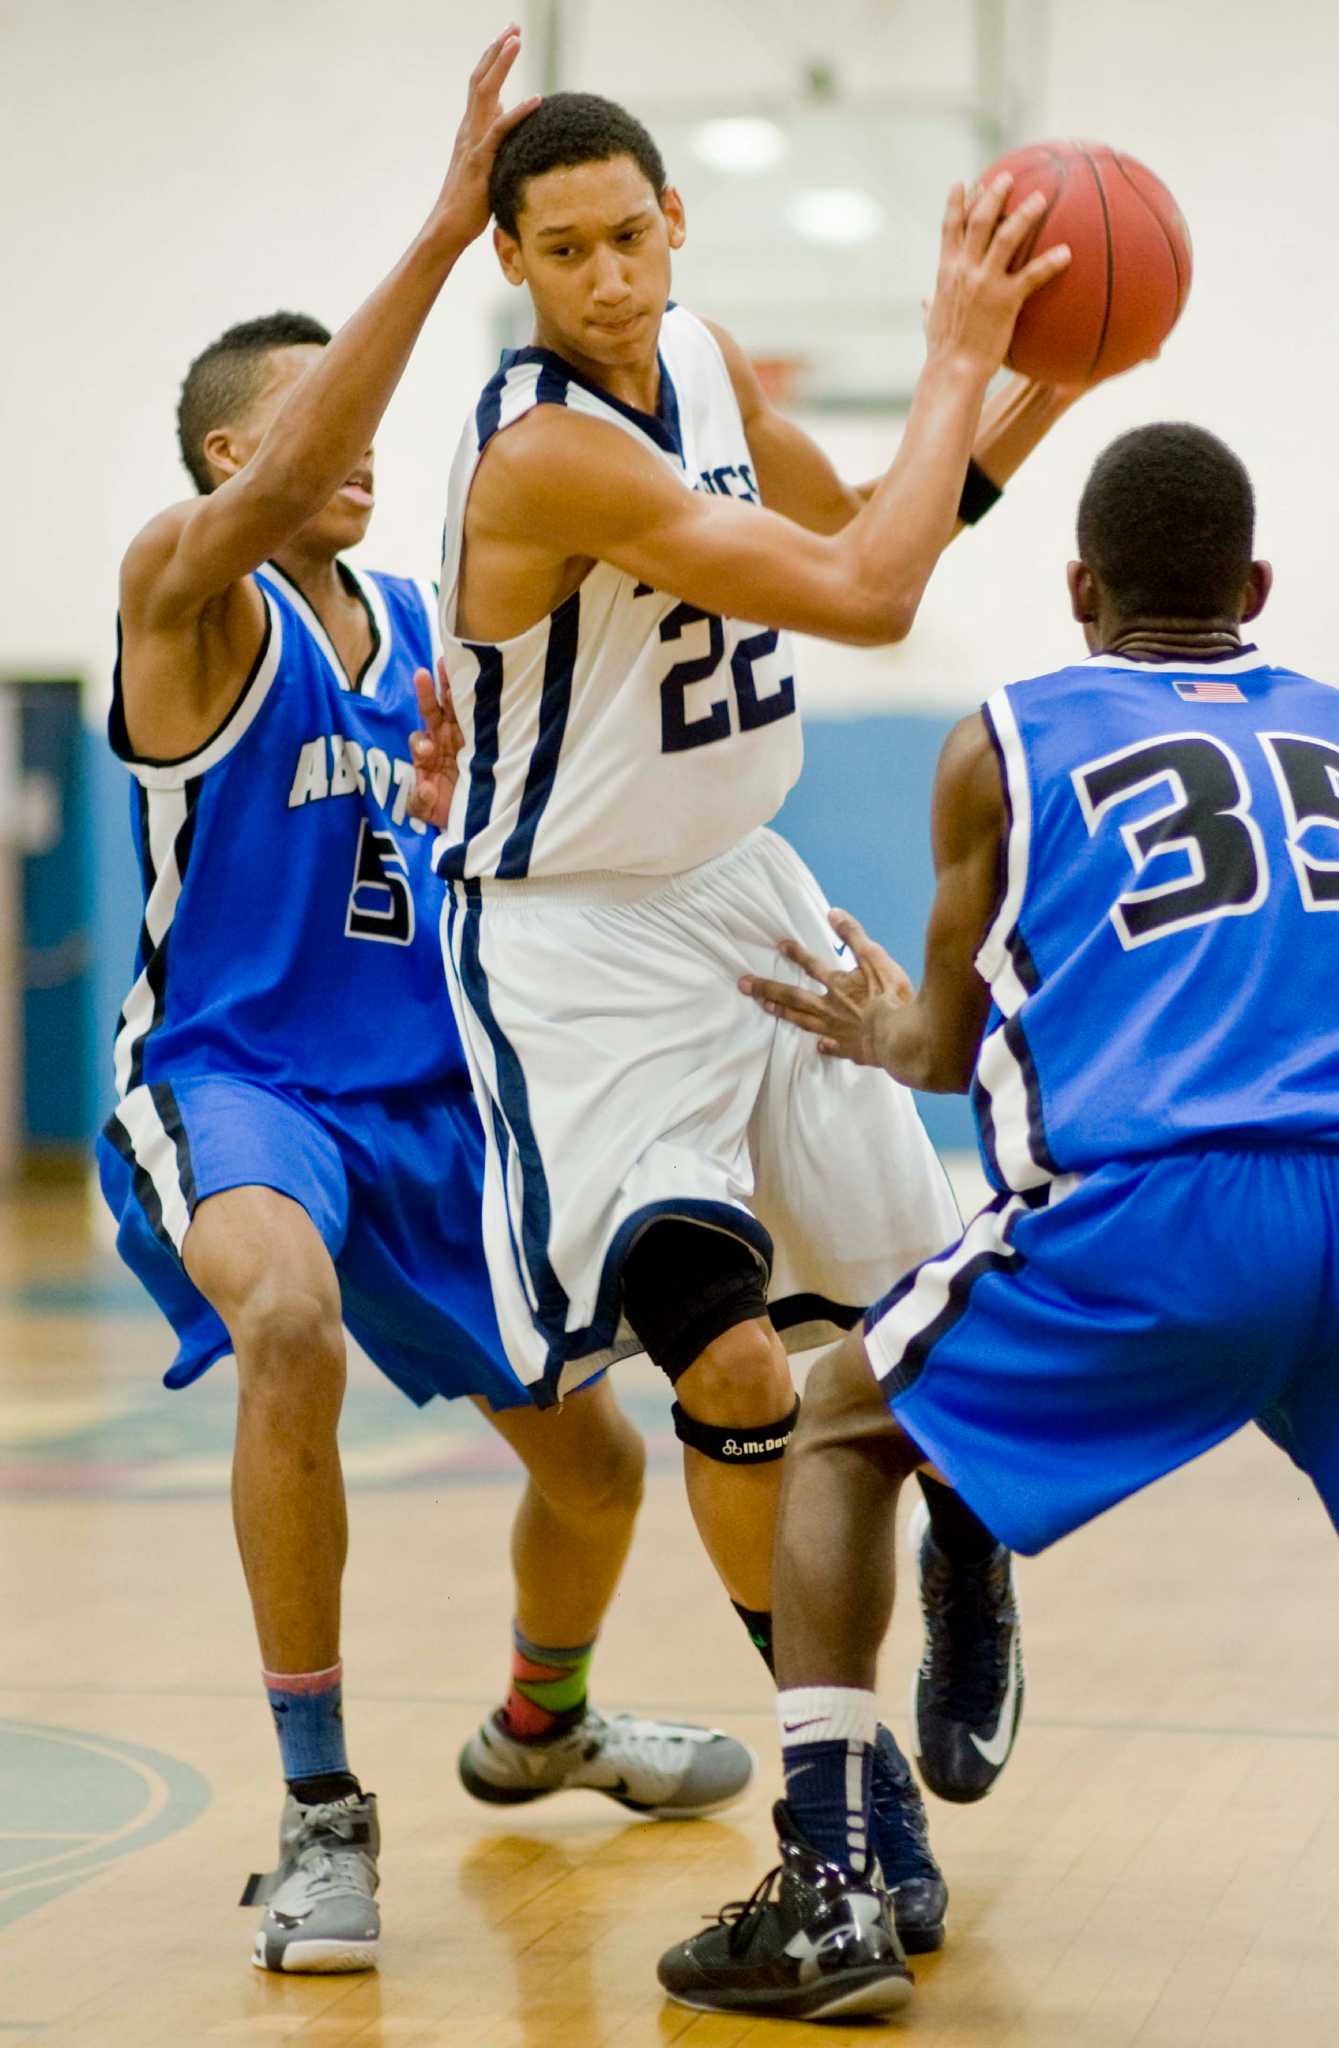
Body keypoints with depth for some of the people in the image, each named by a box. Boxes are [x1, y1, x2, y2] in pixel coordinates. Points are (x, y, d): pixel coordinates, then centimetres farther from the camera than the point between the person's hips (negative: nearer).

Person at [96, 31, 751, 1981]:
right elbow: (277, 491, -33)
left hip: (423, 1095, 7)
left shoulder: (419, 626, 10)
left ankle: (538, 1726, 46)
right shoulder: (184, 590, -10)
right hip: (226, 1083, -7)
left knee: (595, 1455, 12)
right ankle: (322, 1809, -26)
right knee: (290, 1326, -39)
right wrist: (447, 228, -40)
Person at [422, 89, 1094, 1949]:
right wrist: (956, 354, -23)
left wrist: (1038, 393, 0)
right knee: (727, 1359, -18)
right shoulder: (551, 448, -27)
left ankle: (974, 1548, 46)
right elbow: (864, 598, -29)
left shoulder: (703, 362, -1)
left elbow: (864, 530, 15)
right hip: (576, 943, -8)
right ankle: (847, 1760, 1)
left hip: (743, 893, 8)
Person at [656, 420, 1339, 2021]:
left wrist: (889, 1034, 45)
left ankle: (829, 1890, 8)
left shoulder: (1003, 745, 14)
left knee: (842, 1436, 21)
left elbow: (958, 1046, 20)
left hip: (1138, 1213, -2)